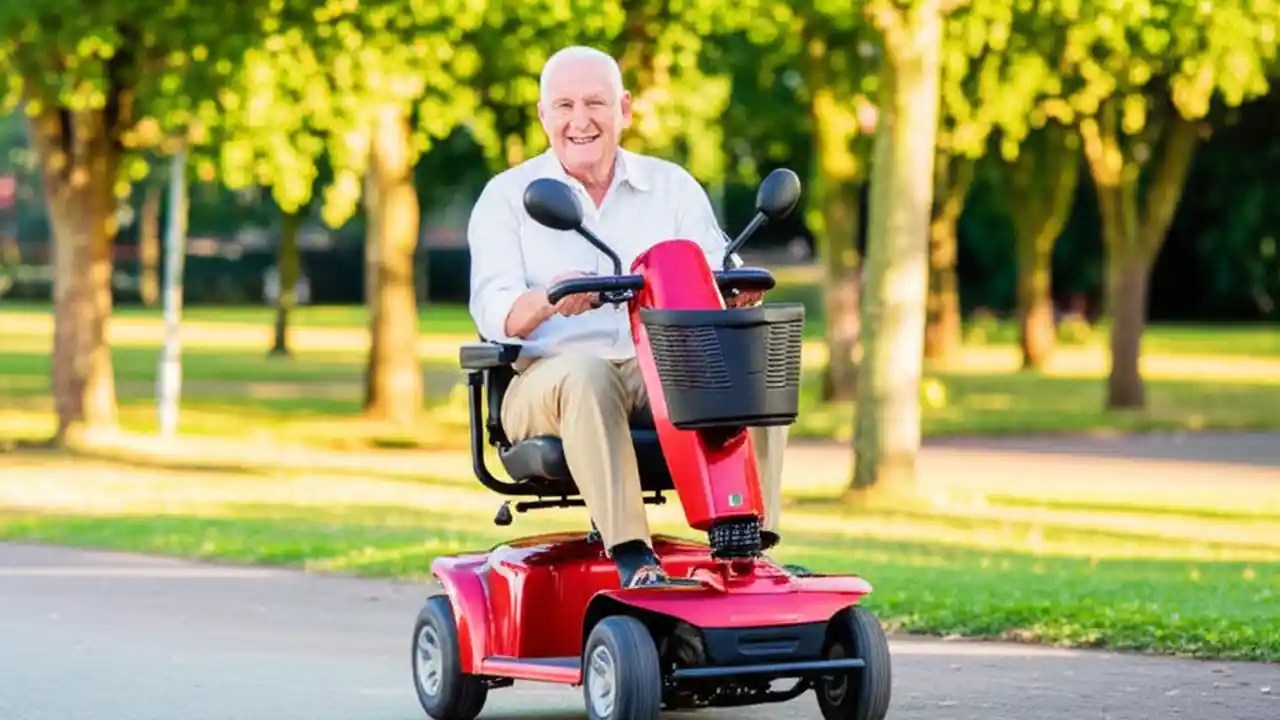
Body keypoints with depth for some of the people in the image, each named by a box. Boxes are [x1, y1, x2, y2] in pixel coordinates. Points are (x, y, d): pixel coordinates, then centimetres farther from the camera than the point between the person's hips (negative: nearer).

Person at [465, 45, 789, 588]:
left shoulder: (672, 187, 14)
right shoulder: (507, 196, 7)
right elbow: (492, 311, -6)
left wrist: (736, 289, -23)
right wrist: (546, 301, -30)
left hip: (667, 372, 3)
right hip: (550, 376, -2)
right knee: (586, 376, -38)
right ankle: (631, 557, -45)